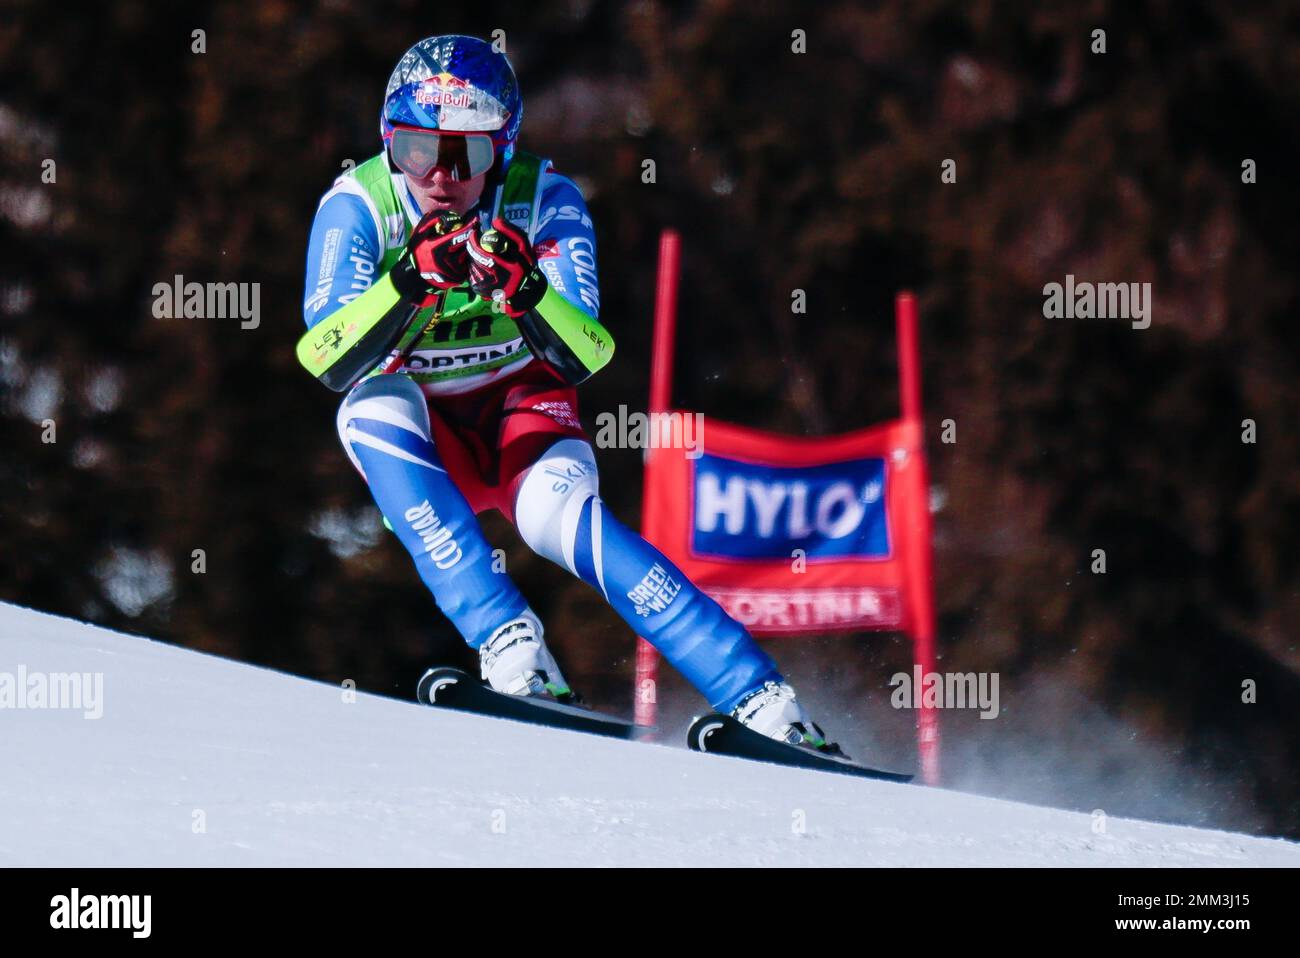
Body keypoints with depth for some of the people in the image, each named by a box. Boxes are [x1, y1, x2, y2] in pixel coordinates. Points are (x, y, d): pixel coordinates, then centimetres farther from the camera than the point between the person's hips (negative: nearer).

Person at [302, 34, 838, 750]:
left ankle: (762, 701, -31)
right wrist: (406, 281, -46)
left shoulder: (545, 201, -16)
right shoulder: (357, 207, -17)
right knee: (372, 407, -32)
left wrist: (526, 290, -45)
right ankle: (507, 643, -37)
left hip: (521, 413, -1)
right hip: (421, 441, 1)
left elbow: (581, 357, -25)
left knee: (565, 515, -30)